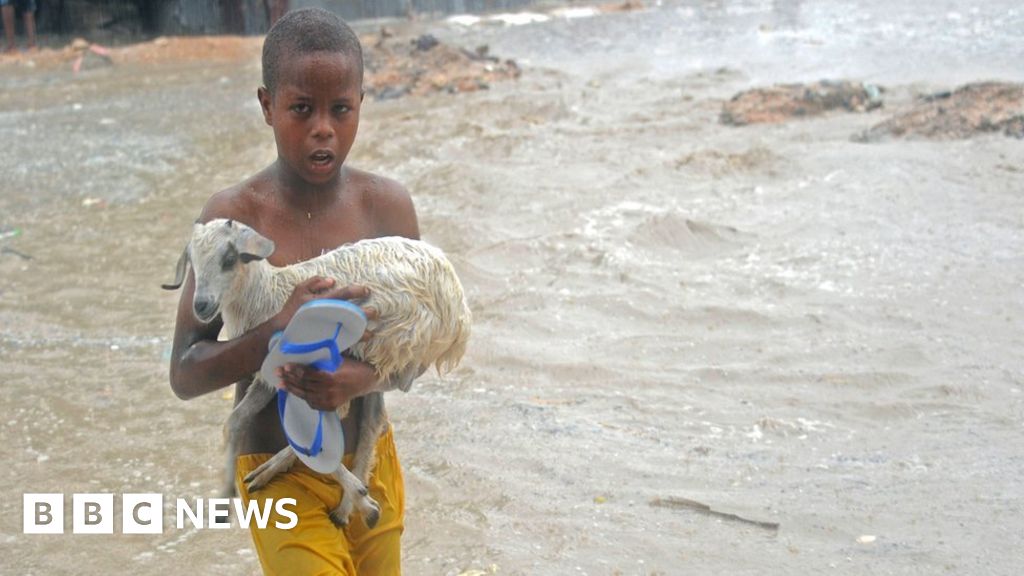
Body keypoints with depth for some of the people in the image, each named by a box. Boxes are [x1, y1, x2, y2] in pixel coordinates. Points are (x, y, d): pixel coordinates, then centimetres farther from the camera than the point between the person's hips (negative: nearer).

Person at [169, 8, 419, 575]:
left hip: (372, 463, 4)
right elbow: (184, 373, -13)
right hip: (284, 481, -3)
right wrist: (280, 331, -30)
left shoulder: (386, 204, -6)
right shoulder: (234, 215, -14)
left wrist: (366, 377, -23)